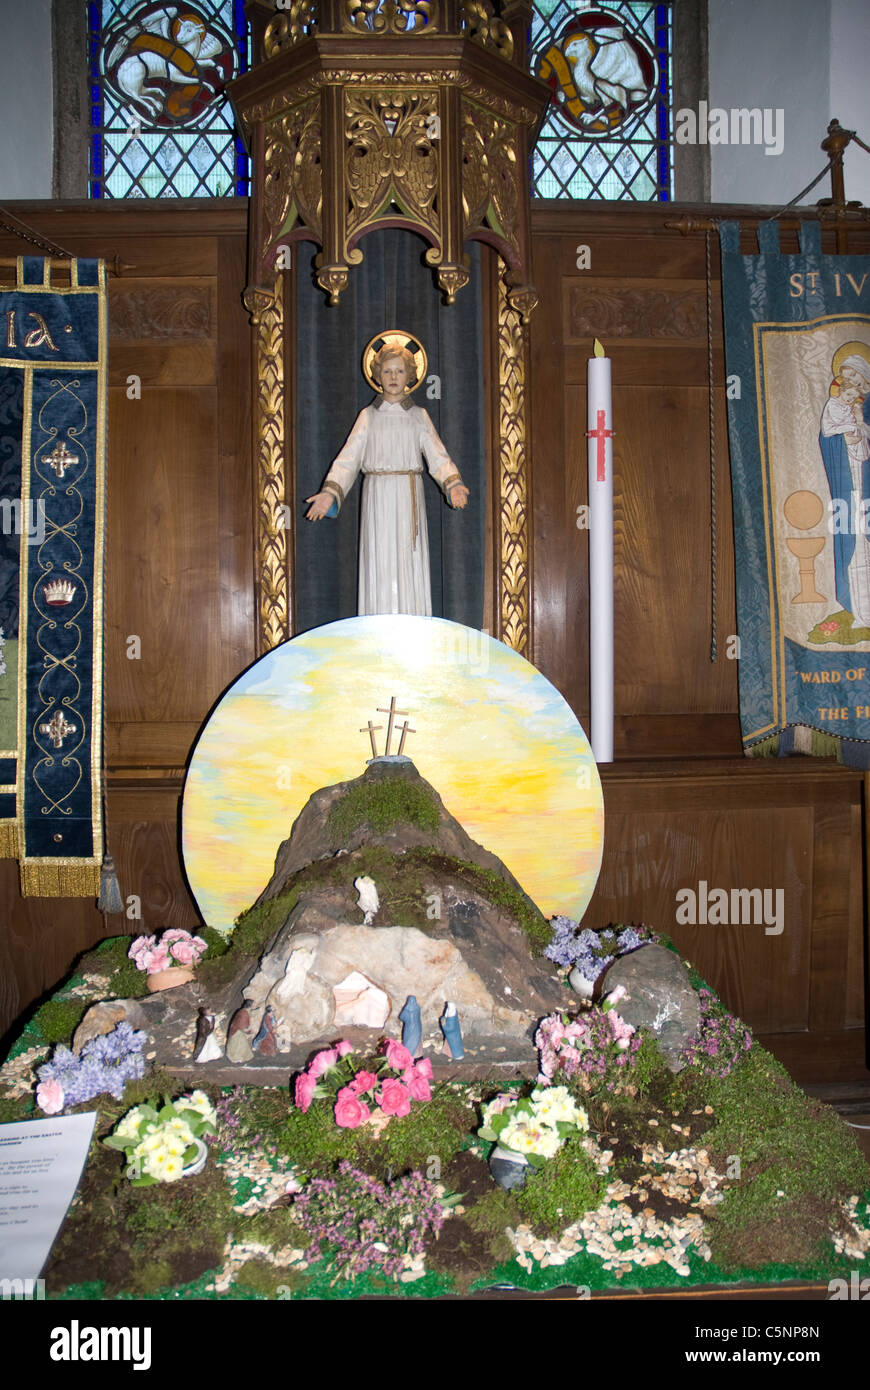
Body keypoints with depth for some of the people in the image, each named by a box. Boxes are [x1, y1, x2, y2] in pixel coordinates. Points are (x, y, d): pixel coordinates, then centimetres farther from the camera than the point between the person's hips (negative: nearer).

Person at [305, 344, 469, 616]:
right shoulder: (368, 416, 8)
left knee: (411, 568, -2)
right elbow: (348, 458, 1)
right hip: (377, 499, 0)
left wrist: (454, 485, -19)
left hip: (409, 500, 0)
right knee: (379, 570, -3)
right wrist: (330, 492, -15)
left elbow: (437, 456, 0)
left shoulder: (419, 416, 9)